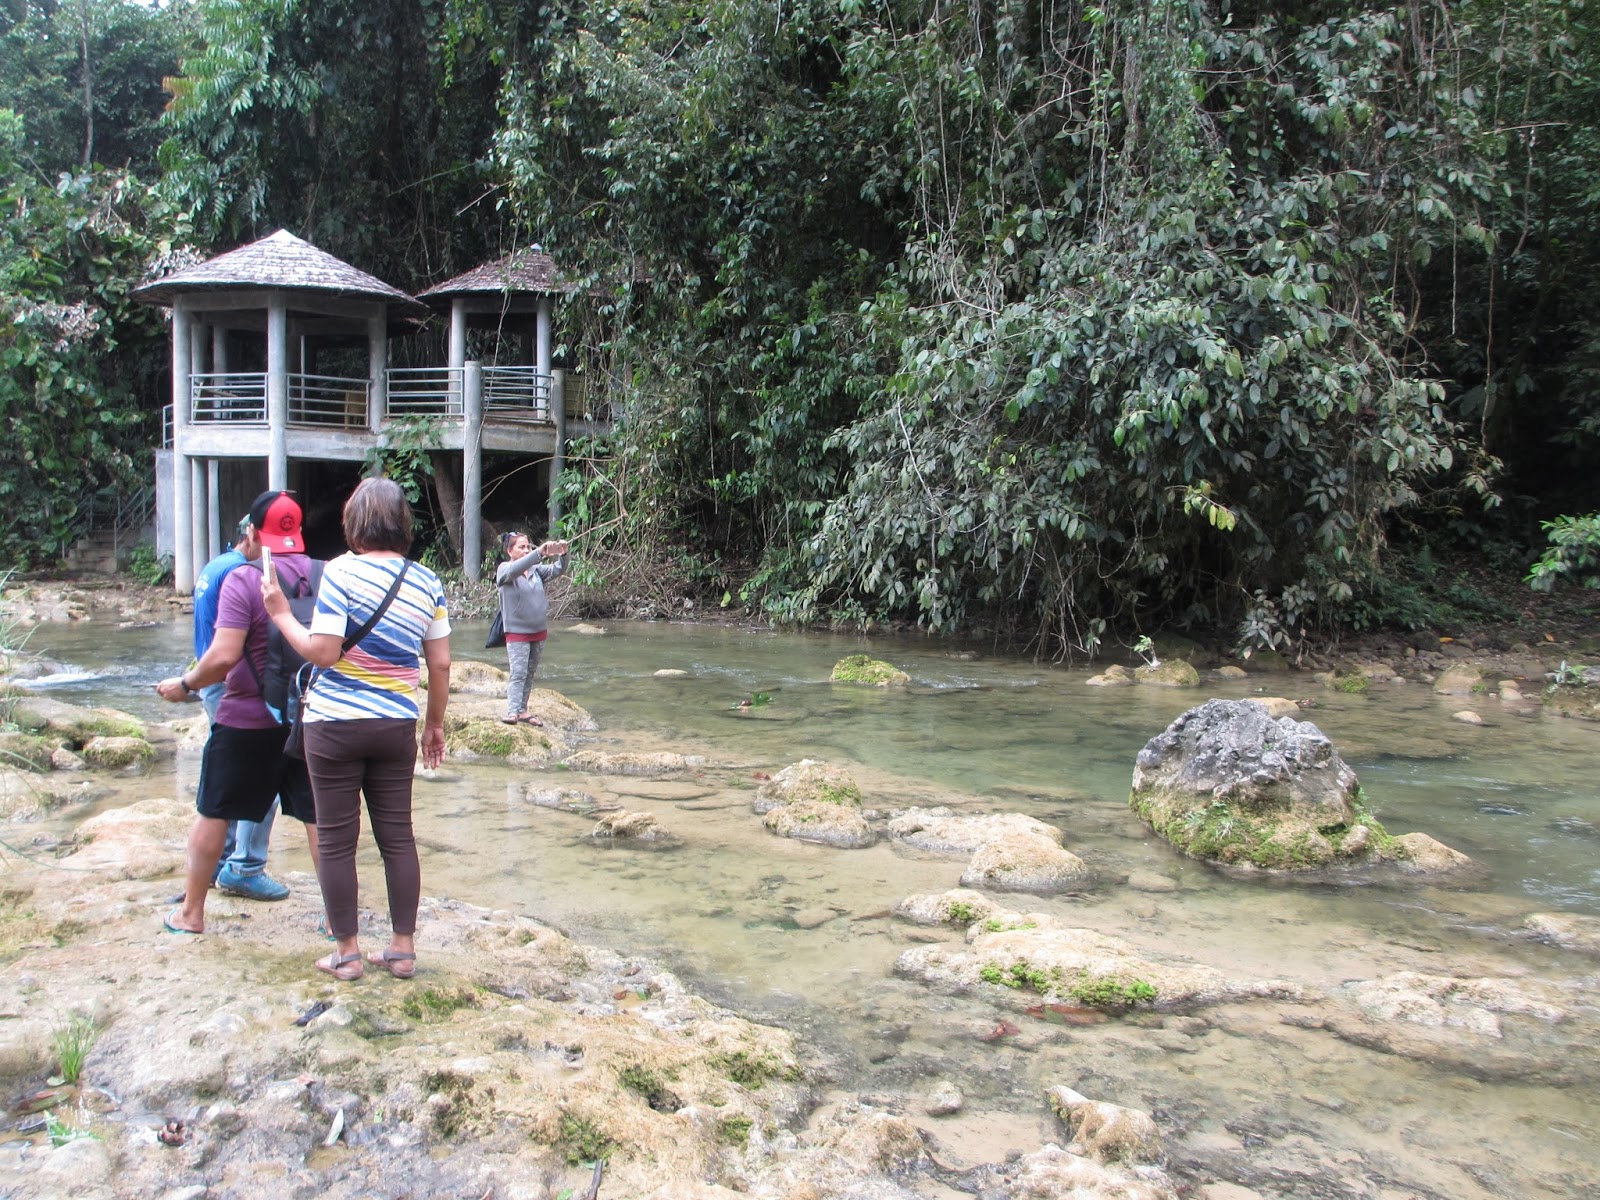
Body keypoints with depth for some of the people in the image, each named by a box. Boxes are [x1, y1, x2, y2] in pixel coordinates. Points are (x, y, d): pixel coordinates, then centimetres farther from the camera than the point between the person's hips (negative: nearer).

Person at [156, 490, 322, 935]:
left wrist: (185, 685, -7)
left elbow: (223, 655, -22)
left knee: (213, 814, 13)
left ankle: (191, 912, 24)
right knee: (318, 816, 9)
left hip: (246, 720, -4)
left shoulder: (243, 581, -16)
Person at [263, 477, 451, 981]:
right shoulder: (427, 581, 3)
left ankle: (347, 953, 15)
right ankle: (402, 949, 17)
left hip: (335, 725, -4)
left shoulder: (341, 571, -11)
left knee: (336, 840, 7)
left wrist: (281, 613, -2)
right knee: (397, 836, 11)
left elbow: (322, 652, -16)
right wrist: (435, 724, 16)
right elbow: (441, 664, 5)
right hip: (396, 727, 4)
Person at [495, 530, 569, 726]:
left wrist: (562, 555, -25)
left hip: (539, 631, 6)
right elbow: (515, 569, -29)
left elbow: (557, 570, -2)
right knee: (518, 673, -14)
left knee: (530, 674, 10)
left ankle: (523, 711, 17)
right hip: (517, 632, -6)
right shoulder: (504, 570, -8)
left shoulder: (536, 569, 6)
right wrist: (540, 552, -40)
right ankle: (512, 712, -16)